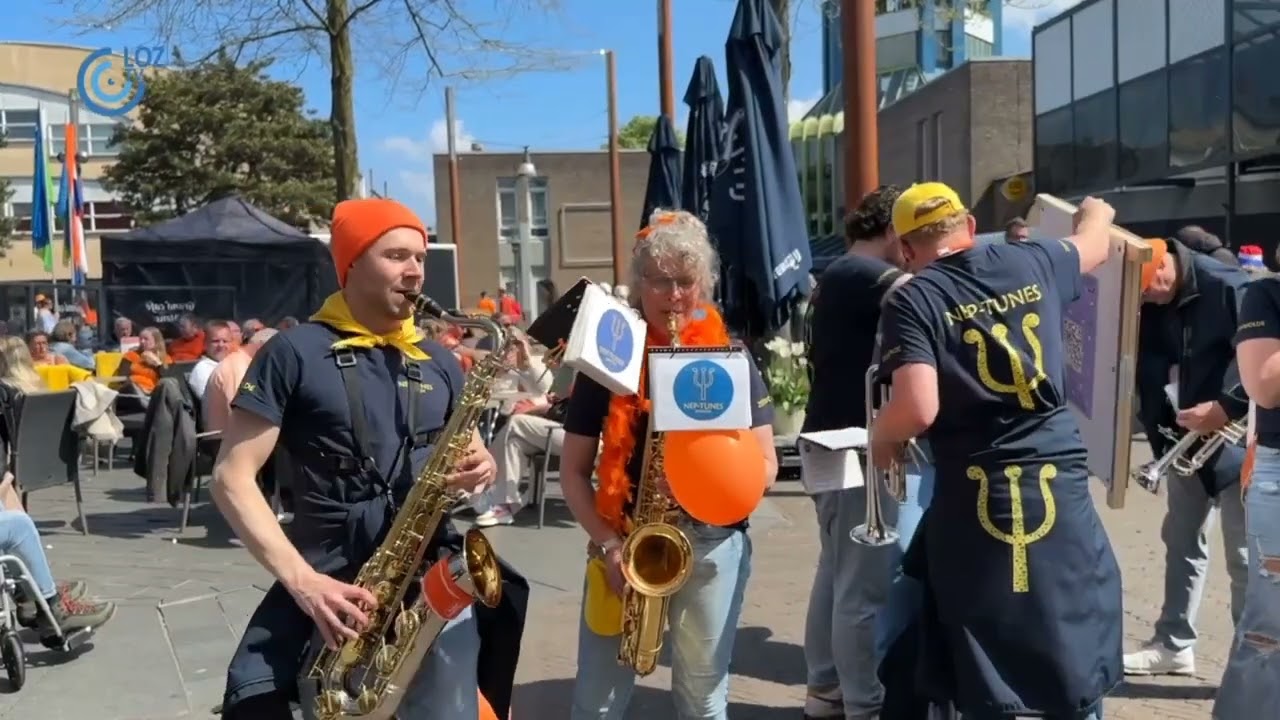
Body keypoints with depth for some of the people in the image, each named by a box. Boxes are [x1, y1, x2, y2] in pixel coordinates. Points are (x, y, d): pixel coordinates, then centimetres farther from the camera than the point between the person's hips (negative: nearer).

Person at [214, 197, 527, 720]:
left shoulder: (439, 362, 13)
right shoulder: (294, 353, -2)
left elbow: (469, 454, 23)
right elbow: (232, 478, -5)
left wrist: (479, 468, -3)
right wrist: (303, 581, -16)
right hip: (337, 592, -3)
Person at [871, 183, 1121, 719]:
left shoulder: (912, 300, -7)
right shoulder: (1031, 264, 6)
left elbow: (918, 410, -20)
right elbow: (1095, 246, 29)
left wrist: (879, 436, 1)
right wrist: (1096, 211, 51)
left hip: (974, 497, -3)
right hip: (1059, 481, 3)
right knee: (1074, 655, 19)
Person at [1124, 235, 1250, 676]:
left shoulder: (1228, 287, -19)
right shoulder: (1152, 307, 0)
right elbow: (1150, 369, 4)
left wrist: (1228, 407, -25)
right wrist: (1161, 433, -9)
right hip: (1186, 439, 7)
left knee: (1244, 554, -2)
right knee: (1181, 539, 13)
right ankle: (1174, 644, 24)